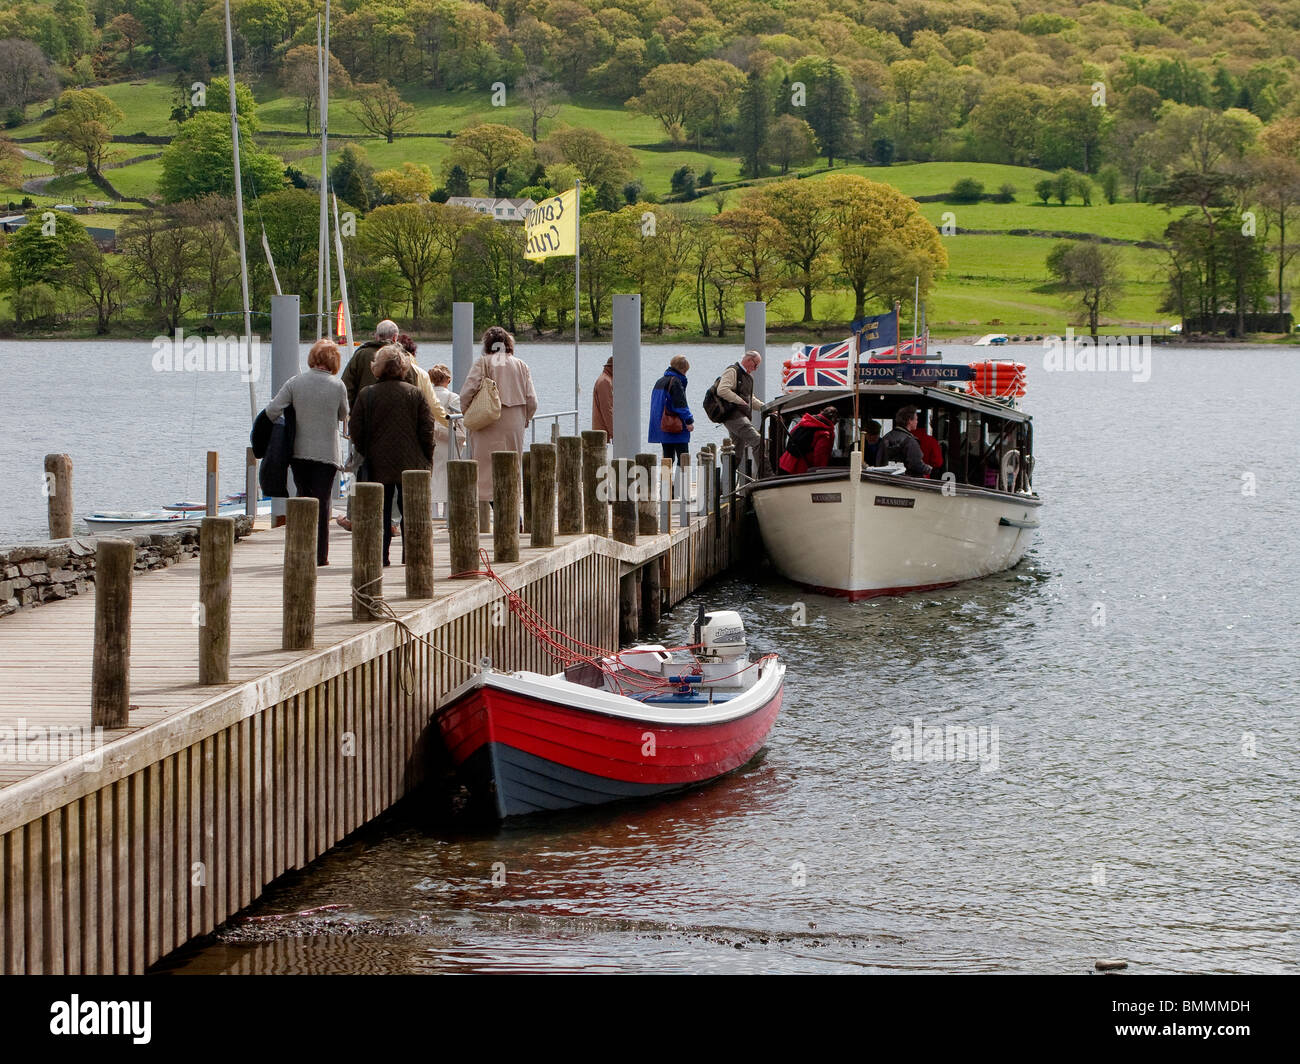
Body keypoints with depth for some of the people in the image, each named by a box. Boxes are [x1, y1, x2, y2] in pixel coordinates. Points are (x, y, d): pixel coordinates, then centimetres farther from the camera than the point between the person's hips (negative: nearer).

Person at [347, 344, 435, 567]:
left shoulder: (366, 395, -3)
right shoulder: (415, 394, -2)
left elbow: (355, 431, -1)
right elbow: (427, 431, -3)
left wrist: (366, 454, 13)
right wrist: (426, 460, 7)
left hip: (378, 465, 0)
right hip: (410, 465, 0)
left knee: (380, 512, 5)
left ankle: (380, 555, 2)